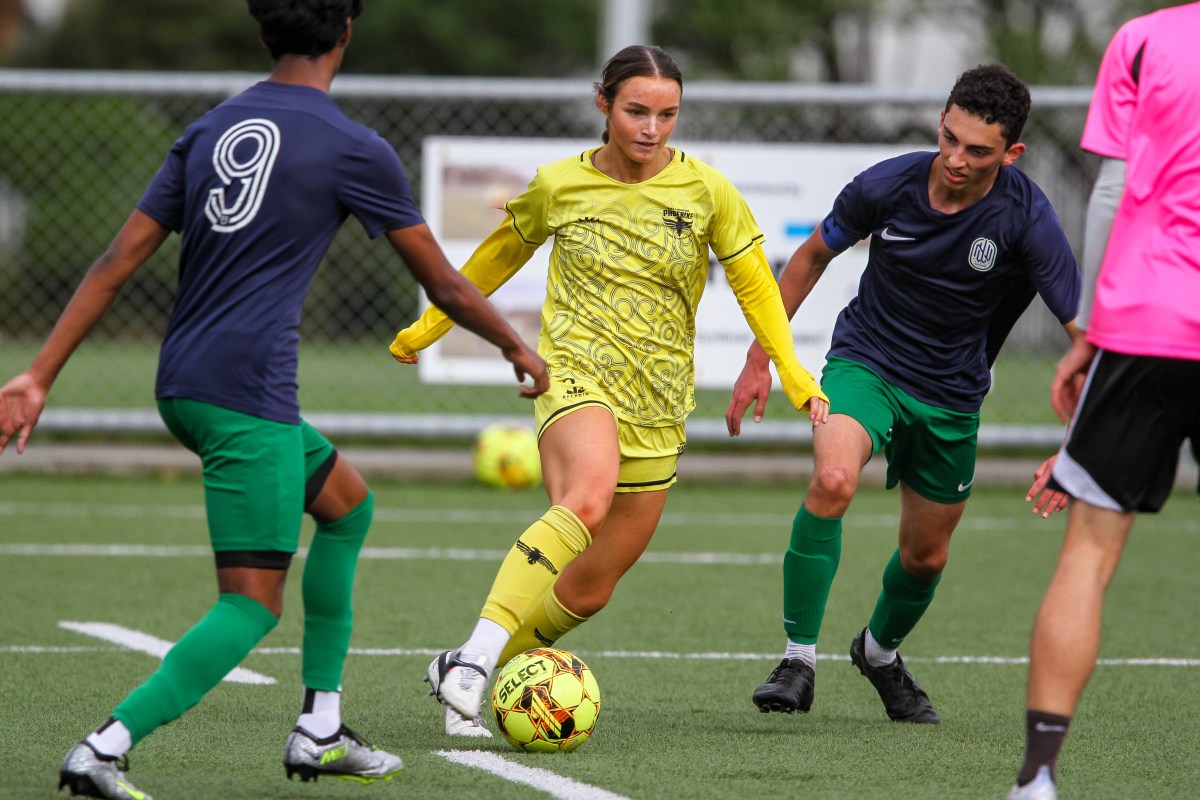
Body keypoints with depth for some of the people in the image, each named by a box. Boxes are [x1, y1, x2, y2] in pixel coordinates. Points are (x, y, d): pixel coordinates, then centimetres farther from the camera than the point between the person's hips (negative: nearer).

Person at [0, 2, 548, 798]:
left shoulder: (209, 131, 13)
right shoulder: (353, 149, -5)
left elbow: (116, 263, 8)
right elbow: (444, 286, 4)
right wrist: (518, 349, 22)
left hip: (182, 387, 8)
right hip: (249, 394, -8)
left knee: (347, 500, 25)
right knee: (253, 605, -6)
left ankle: (320, 730, 24)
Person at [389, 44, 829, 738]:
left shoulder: (705, 191, -1)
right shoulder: (559, 185, 0)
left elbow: (755, 285, 9)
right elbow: (500, 255, 17)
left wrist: (795, 377, 0)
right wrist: (428, 329, 27)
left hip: (657, 405, 3)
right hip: (577, 371, -3)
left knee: (590, 589, 6)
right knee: (589, 496, -37)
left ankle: (464, 676, 27)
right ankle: (476, 658, -41)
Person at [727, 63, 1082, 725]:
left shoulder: (1025, 218, -23)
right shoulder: (888, 185, -17)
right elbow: (813, 256, 2)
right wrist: (759, 359, 5)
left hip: (951, 396, 1)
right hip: (865, 361, -1)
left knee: (926, 557, 15)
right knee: (832, 481, -31)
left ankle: (880, 650, 49)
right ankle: (799, 660, -22)